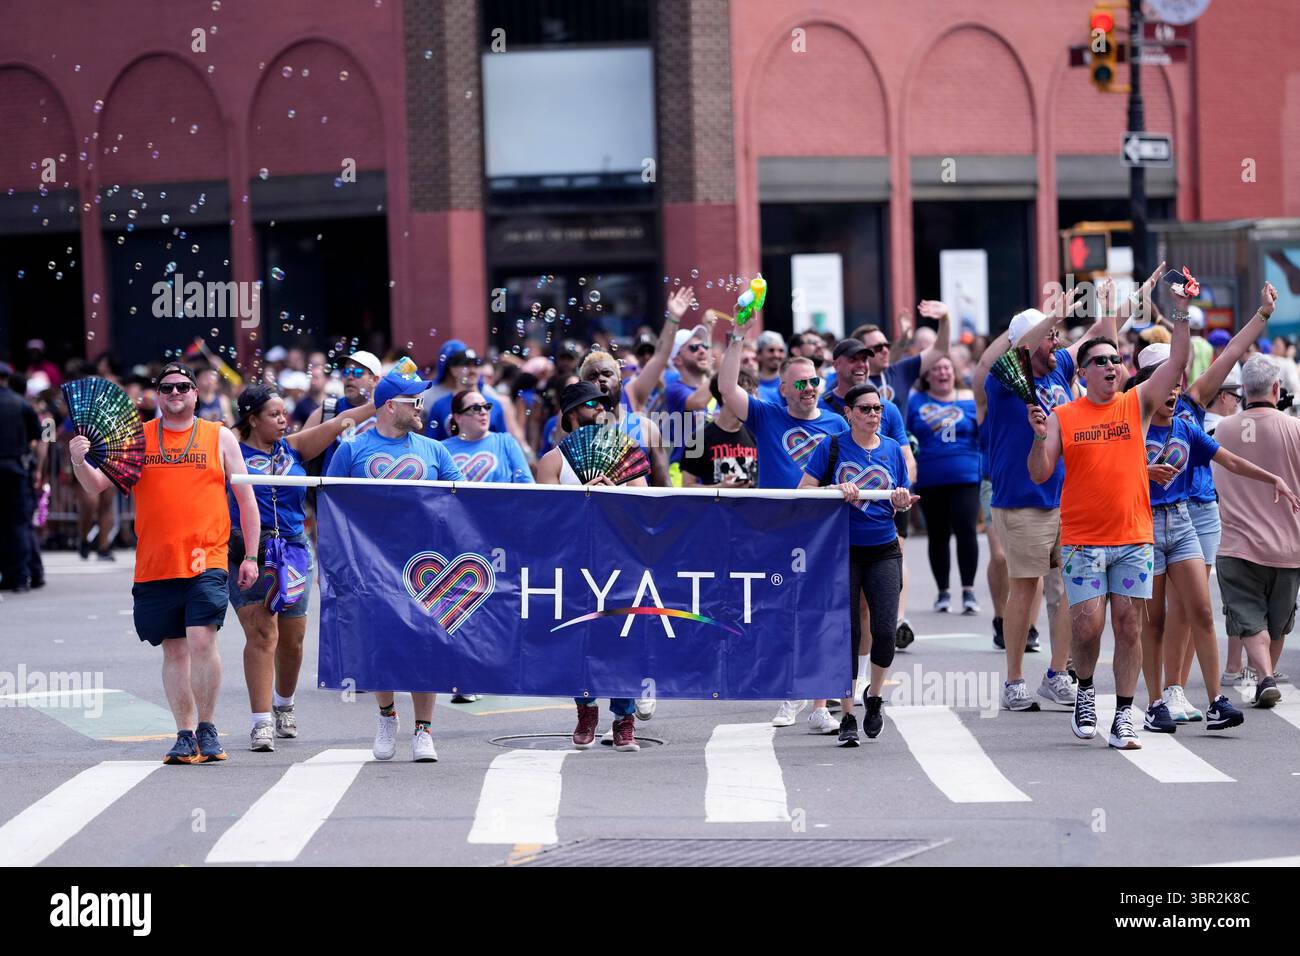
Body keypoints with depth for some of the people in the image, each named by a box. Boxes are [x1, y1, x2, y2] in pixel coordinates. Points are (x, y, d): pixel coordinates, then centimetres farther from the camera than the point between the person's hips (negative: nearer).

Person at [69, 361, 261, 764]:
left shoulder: (220, 437, 6)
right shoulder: (136, 438, 8)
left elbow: (245, 497, 9)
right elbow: (97, 485, 4)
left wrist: (251, 555, 4)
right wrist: (79, 462, -18)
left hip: (206, 561, -2)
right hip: (155, 563, 2)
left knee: (202, 640, -16)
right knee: (173, 651, 7)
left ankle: (207, 728, -2)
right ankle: (185, 734, 15)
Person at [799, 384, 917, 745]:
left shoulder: (892, 449, 8)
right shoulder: (832, 447, -1)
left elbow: (901, 504, 14)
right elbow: (803, 491, -4)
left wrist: (902, 501, -9)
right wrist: (837, 490, -20)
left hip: (883, 550, 2)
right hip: (842, 550, -2)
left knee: (885, 630, -10)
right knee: (848, 633, -3)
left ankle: (874, 695, 17)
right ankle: (847, 716, 6)